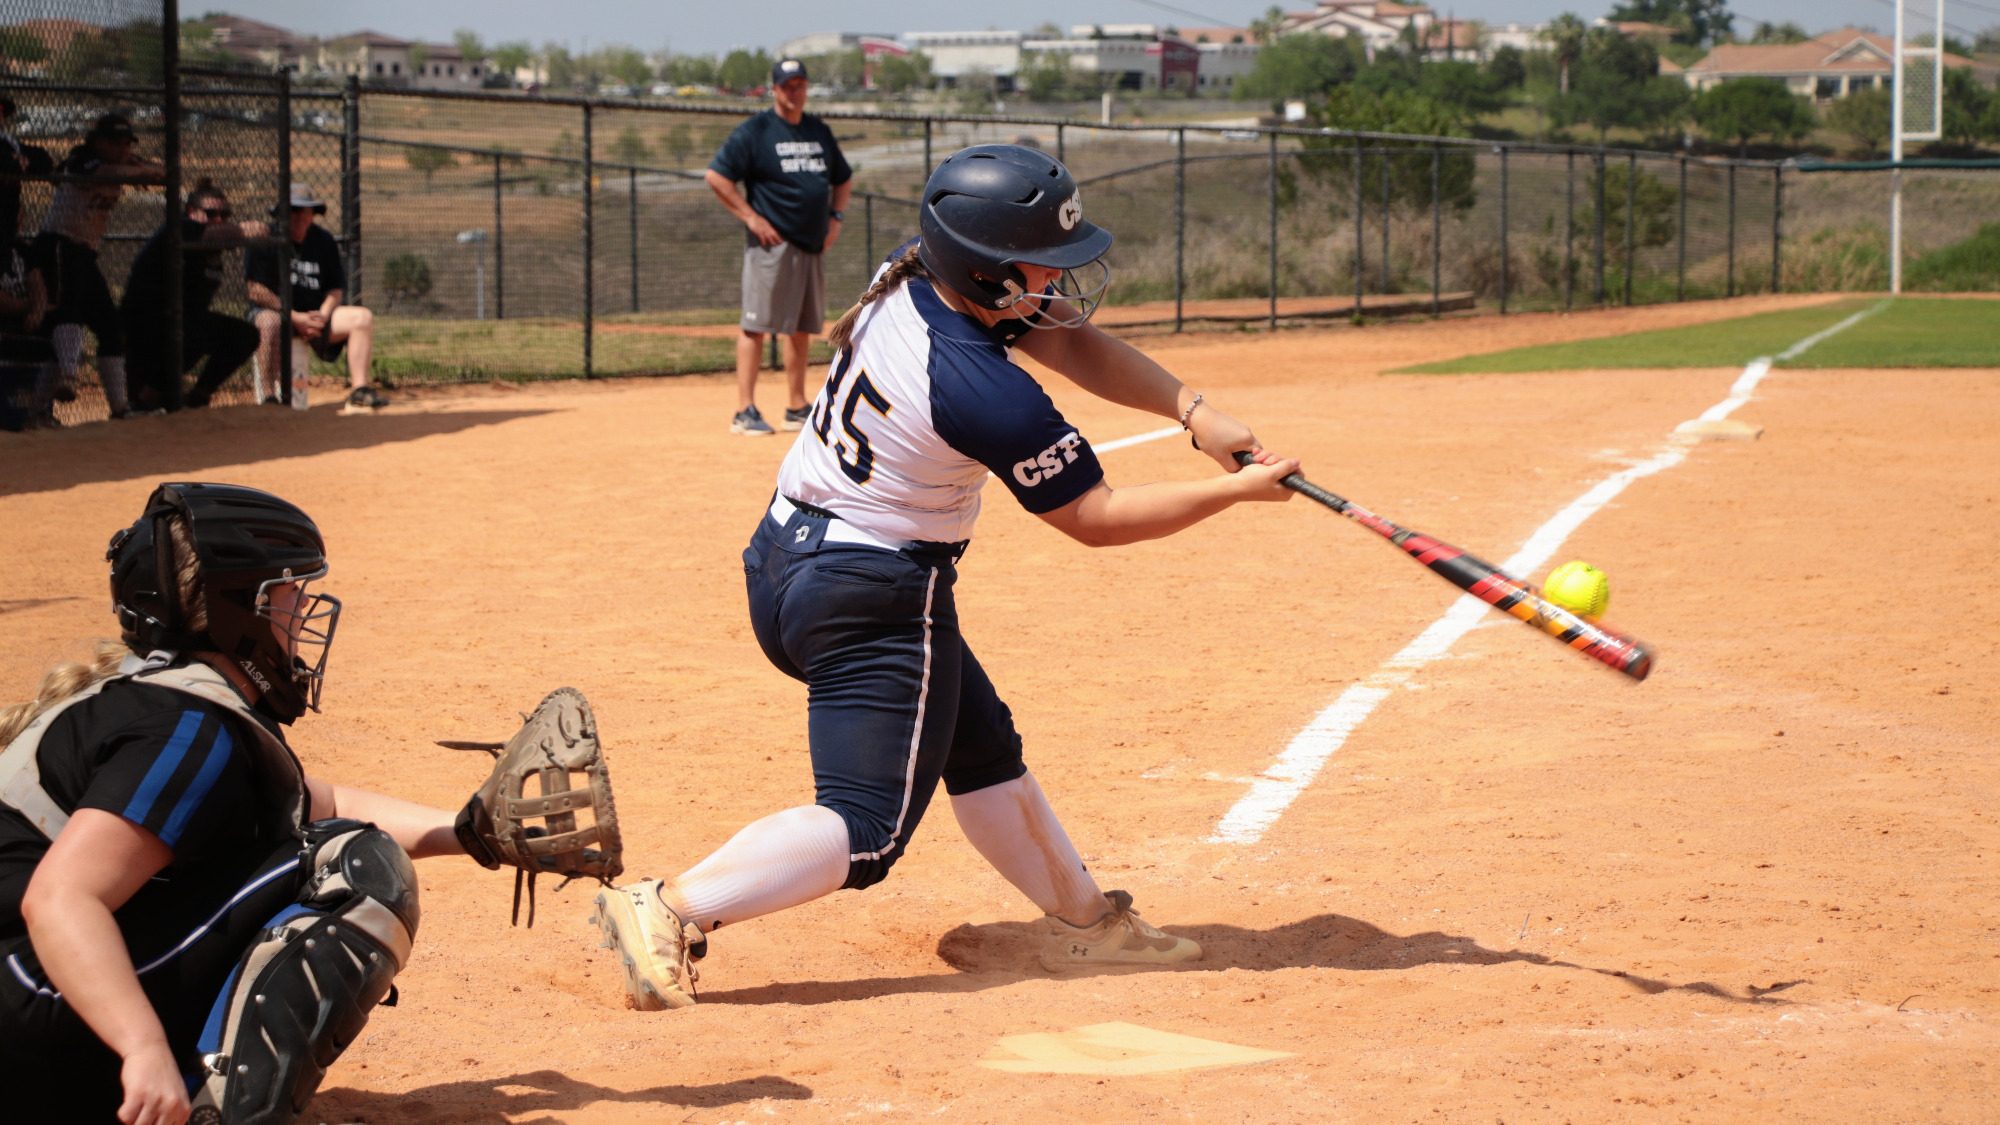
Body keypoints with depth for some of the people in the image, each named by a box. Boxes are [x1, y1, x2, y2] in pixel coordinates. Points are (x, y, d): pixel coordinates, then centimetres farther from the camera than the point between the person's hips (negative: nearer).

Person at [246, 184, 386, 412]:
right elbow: (256, 291, -14)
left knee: (363, 317, -12)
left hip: (317, 314, 5)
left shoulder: (324, 241, 8)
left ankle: (358, 390, -19)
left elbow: (336, 289, 11)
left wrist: (322, 316, -11)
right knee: (270, 323, -40)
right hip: (274, 310, -5)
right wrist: (295, 317, -20)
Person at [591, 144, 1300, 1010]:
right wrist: (1236, 490, -10)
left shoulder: (907, 282, -4)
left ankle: (1080, 920, 36)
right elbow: (1095, 518, -16)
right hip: (873, 602, -10)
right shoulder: (985, 394, -28)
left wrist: (1191, 409, -11)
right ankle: (672, 909, -19)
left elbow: (1075, 344, 1)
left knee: (981, 748, 22)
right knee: (866, 830, -8)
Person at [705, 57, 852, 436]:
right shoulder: (755, 131, -5)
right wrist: (751, 217, -13)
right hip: (772, 245, -7)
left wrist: (835, 216, 11)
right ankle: (745, 411, -10)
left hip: (813, 245, 7)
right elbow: (717, 176, -9)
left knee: (802, 329, 11)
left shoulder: (820, 132, 15)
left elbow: (843, 178, 27)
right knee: (756, 325, -9)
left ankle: (797, 409, 19)